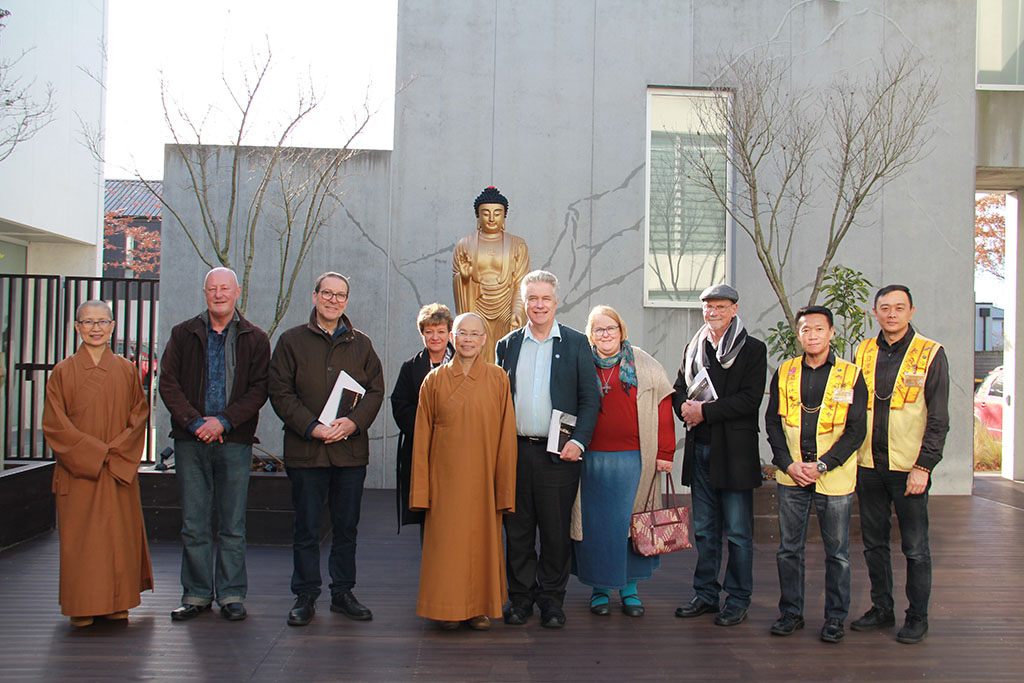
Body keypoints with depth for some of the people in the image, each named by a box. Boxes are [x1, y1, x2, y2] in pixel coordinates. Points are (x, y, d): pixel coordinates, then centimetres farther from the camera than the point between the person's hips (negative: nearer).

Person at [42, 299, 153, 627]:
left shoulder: (127, 371, 6)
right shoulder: (63, 372, 2)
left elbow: (139, 417, 6)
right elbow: (54, 425, -2)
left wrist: (116, 452, -9)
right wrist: (95, 452, -12)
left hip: (120, 473, 1)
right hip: (78, 471, -1)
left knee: (120, 536, 4)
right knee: (79, 538, 1)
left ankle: (117, 603, 17)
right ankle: (83, 607, 14)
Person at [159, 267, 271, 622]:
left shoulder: (255, 339, 5)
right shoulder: (183, 334, 8)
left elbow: (258, 390, -1)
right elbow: (168, 383, 3)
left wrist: (223, 421, -12)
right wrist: (195, 422, -9)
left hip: (235, 441, -1)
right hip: (190, 440, 1)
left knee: (233, 524, 3)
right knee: (193, 524, 5)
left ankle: (231, 594, 12)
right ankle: (197, 594, 16)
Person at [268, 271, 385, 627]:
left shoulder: (361, 344, 12)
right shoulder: (291, 340, 5)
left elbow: (376, 390, 6)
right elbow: (280, 392, -2)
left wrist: (354, 422, -12)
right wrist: (312, 427, -13)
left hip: (351, 449, 2)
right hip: (305, 450, -2)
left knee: (347, 527, 9)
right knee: (307, 528, 4)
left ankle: (343, 593, 21)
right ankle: (305, 596, 16)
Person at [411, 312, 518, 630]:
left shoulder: (497, 379, 2)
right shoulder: (435, 380, 3)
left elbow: (506, 436, 1)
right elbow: (422, 437, 3)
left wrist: (504, 488, -5)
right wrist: (421, 489, -2)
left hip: (483, 477, 0)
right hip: (446, 478, 0)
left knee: (483, 539, 6)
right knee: (446, 541, 2)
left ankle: (480, 608, 20)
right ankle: (449, 609, 16)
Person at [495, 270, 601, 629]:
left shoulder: (576, 343, 5)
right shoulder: (507, 345, 11)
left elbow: (590, 398, 2)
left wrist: (579, 441, -10)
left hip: (558, 452, -2)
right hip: (515, 451, 2)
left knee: (556, 530, 4)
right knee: (517, 529, 7)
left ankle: (552, 599, 18)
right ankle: (520, 596, 21)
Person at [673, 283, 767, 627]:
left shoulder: (752, 349, -2)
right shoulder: (693, 347, 14)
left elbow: (750, 398, -12)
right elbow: (679, 388, 17)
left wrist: (705, 411, -16)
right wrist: (686, 407, -6)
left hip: (734, 451, -5)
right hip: (699, 450, 5)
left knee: (737, 531, 2)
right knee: (704, 529, 12)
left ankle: (738, 600, 13)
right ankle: (705, 594, 23)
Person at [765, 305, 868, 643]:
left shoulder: (851, 376, -2)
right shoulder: (784, 373, 6)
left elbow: (856, 430, -5)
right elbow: (772, 422, 7)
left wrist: (821, 465, -13)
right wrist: (788, 463, -6)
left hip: (834, 477, -2)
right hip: (791, 476, 2)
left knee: (836, 551, 7)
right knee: (789, 548, 9)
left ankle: (835, 617, 21)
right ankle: (790, 612, 23)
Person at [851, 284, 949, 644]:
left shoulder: (931, 354, -4)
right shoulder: (864, 352, 8)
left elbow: (938, 418, -6)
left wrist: (923, 466, -12)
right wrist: (850, 455, 7)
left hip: (909, 467, -4)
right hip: (868, 464, 4)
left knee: (915, 547, 4)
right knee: (874, 543, 13)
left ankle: (917, 617, 18)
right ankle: (881, 609, 26)